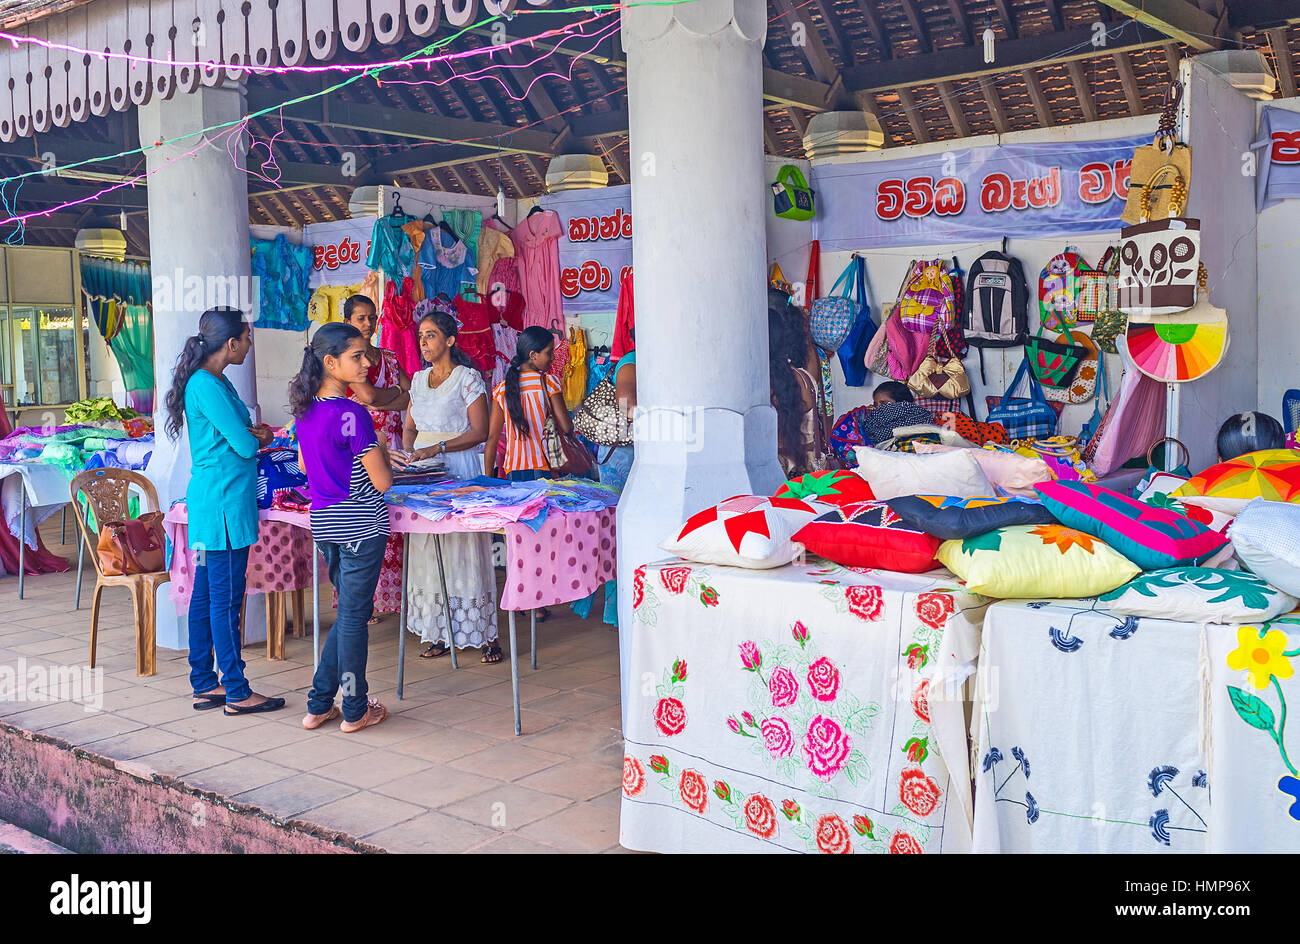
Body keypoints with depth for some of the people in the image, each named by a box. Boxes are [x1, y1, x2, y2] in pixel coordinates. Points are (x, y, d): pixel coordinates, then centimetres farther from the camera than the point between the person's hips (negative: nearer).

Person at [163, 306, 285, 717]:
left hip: (212, 502, 10)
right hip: (224, 502, -10)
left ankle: (204, 684, 22)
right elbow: (245, 445, -17)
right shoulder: (206, 385, -17)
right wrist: (258, 436, 4)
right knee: (226, 598, -3)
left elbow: (239, 435, 19)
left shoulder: (216, 382, 14)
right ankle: (237, 693, 5)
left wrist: (252, 434, -1)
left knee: (205, 593, 14)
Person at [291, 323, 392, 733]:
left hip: (323, 523, 8)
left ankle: (319, 705, 22)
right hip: (359, 525, -8)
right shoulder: (352, 414, -20)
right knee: (354, 615, 3)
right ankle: (355, 711, 16)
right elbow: (382, 482, -18)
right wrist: (381, 453, 1)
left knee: (349, 612, 19)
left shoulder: (307, 409, 5)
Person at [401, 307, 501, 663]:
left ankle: (484, 634, 0)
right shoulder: (419, 379, 15)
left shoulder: (468, 377, -4)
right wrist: (409, 454, -1)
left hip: (459, 469, -6)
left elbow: (479, 431, -9)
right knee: (427, 551, 3)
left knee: (463, 549, -7)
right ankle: (440, 634, 9)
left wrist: (437, 448, -17)